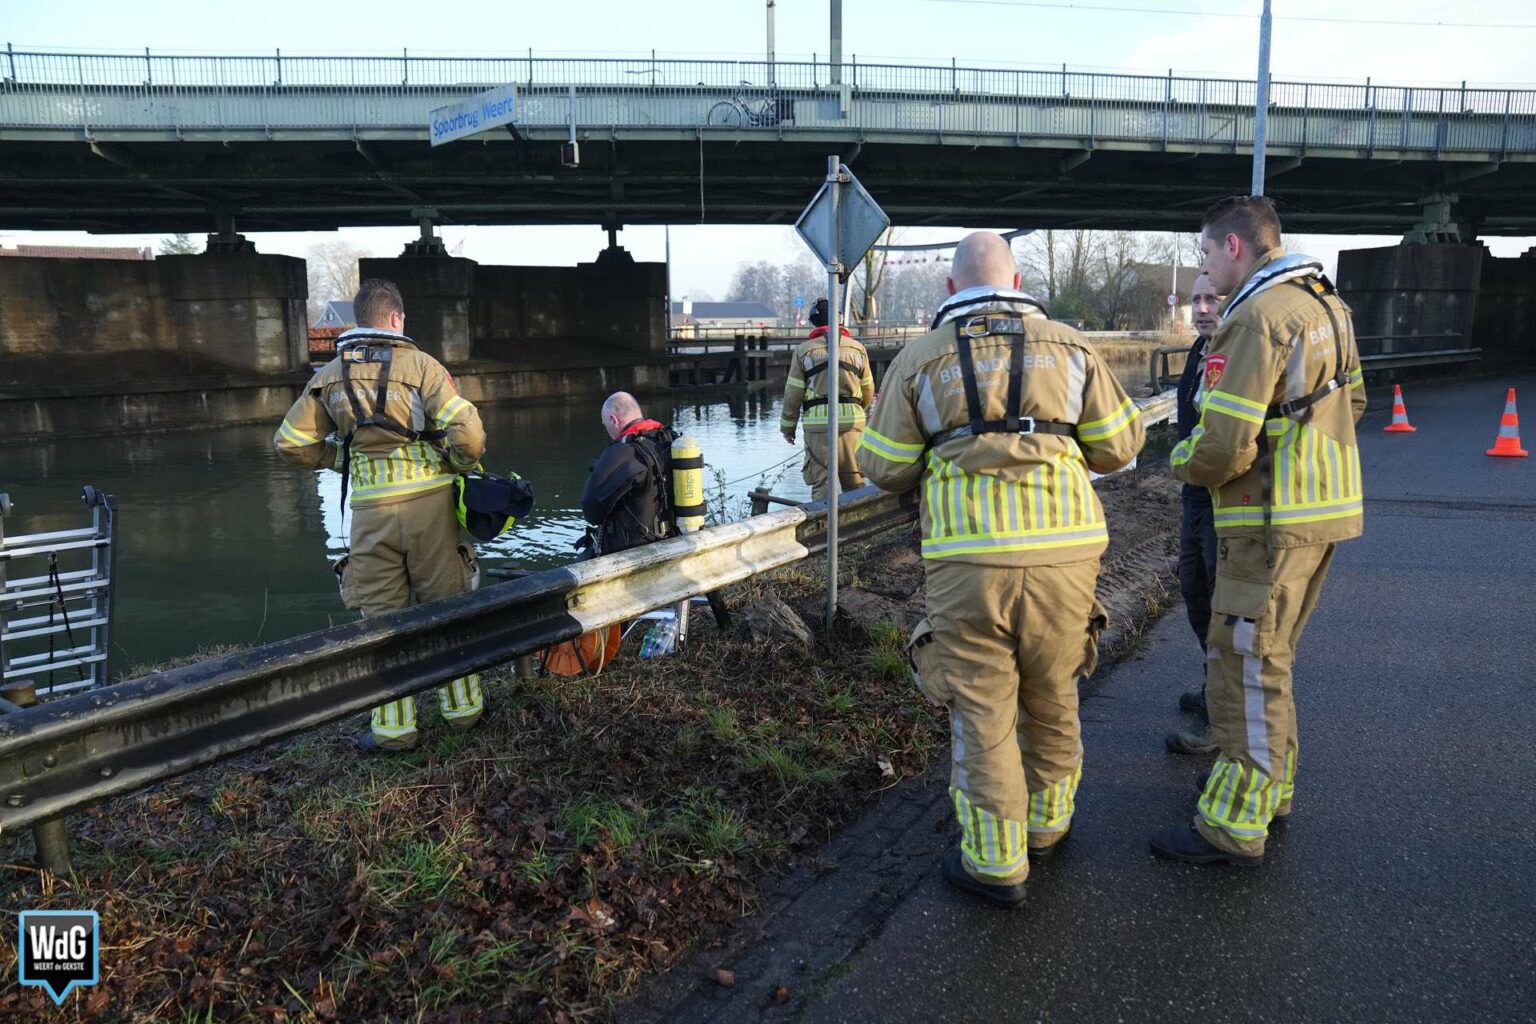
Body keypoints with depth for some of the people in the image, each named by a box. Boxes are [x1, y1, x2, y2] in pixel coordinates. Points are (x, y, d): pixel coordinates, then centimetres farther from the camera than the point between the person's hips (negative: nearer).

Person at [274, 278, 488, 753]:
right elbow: (467, 432, -15)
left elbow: (292, 443, 10)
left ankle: (393, 727, 13)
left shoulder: (330, 375, 7)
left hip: (372, 508, 2)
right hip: (429, 500, -2)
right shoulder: (419, 364, -4)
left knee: (382, 615, 9)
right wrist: (460, 465, 4)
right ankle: (462, 706, 22)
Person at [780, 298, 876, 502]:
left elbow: (793, 394, 1)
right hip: (853, 422, 2)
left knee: (821, 482, 0)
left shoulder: (804, 350, 1)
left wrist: (787, 426, 11)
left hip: (818, 424, -2)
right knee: (855, 481, 11)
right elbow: (868, 391, 12)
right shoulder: (857, 348, 8)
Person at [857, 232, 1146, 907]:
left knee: (982, 707, 8)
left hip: (967, 556, -2)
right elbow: (1119, 445, 11)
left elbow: (884, 467, 6)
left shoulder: (921, 358, 5)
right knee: (1052, 697, 21)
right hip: (1064, 550, 3)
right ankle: (1047, 823, 39)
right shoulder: (1069, 346, 9)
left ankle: (995, 863, 18)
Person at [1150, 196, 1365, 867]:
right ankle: (1270, 788, 34)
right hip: (1323, 506, 10)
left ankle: (1235, 826, 7)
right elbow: (1352, 402, 23)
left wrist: (1182, 462, -4)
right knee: (1270, 659, 20)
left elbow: (1224, 446, -24)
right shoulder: (1327, 304, 12)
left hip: (1271, 522, -10)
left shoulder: (1258, 316, -19)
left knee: (1245, 666, -2)